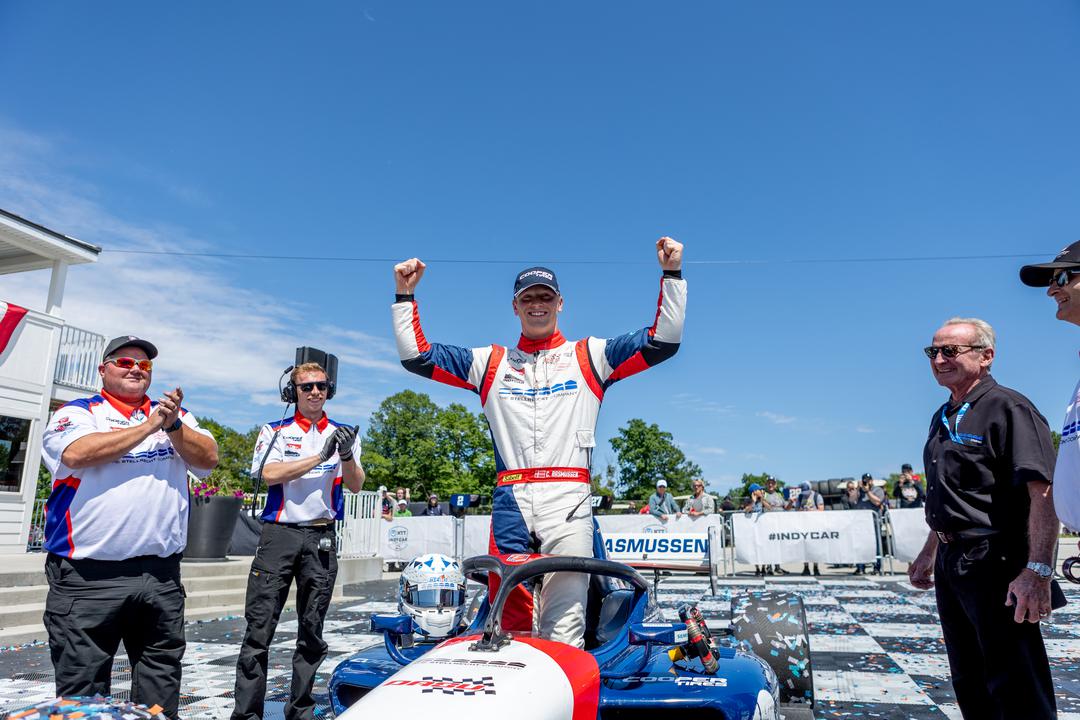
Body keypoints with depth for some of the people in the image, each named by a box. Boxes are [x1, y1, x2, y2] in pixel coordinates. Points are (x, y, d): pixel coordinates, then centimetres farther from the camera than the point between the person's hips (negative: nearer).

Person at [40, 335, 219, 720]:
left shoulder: (174, 416, 14)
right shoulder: (75, 413, 4)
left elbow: (208, 459, 1)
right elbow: (78, 453, -16)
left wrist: (173, 426, -14)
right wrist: (148, 426, -12)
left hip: (160, 574, 3)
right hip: (87, 575, -3)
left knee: (161, 681, 13)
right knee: (81, 686, 5)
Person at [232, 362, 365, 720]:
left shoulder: (343, 433, 11)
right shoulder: (274, 431, 8)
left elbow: (356, 485, 1)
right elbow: (270, 474, -9)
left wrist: (347, 456, -19)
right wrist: (320, 457, -15)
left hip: (321, 538, 2)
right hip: (279, 532, -1)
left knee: (312, 630, 8)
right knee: (259, 626, -4)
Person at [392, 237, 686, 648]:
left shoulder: (589, 356, 15)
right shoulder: (491, 362, 19)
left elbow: (663, 341, 9)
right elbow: (415, 356, 18)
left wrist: (671, 274, 3)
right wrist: (405, 295, 14)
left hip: (568, 500, -1)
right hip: (510, 500, 2)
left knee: (565, 620, -7)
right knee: (508, 617, 0)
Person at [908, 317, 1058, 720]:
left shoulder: (1008, 408, -12)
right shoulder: (943, 418, 14)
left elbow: (1044, 493, -22)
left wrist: (1037, 570, -28)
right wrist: (929, 553, 23)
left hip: (994, 563, -9)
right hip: (951, 562, 9)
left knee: (1015, 687, -1)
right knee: (969, 681, 19)